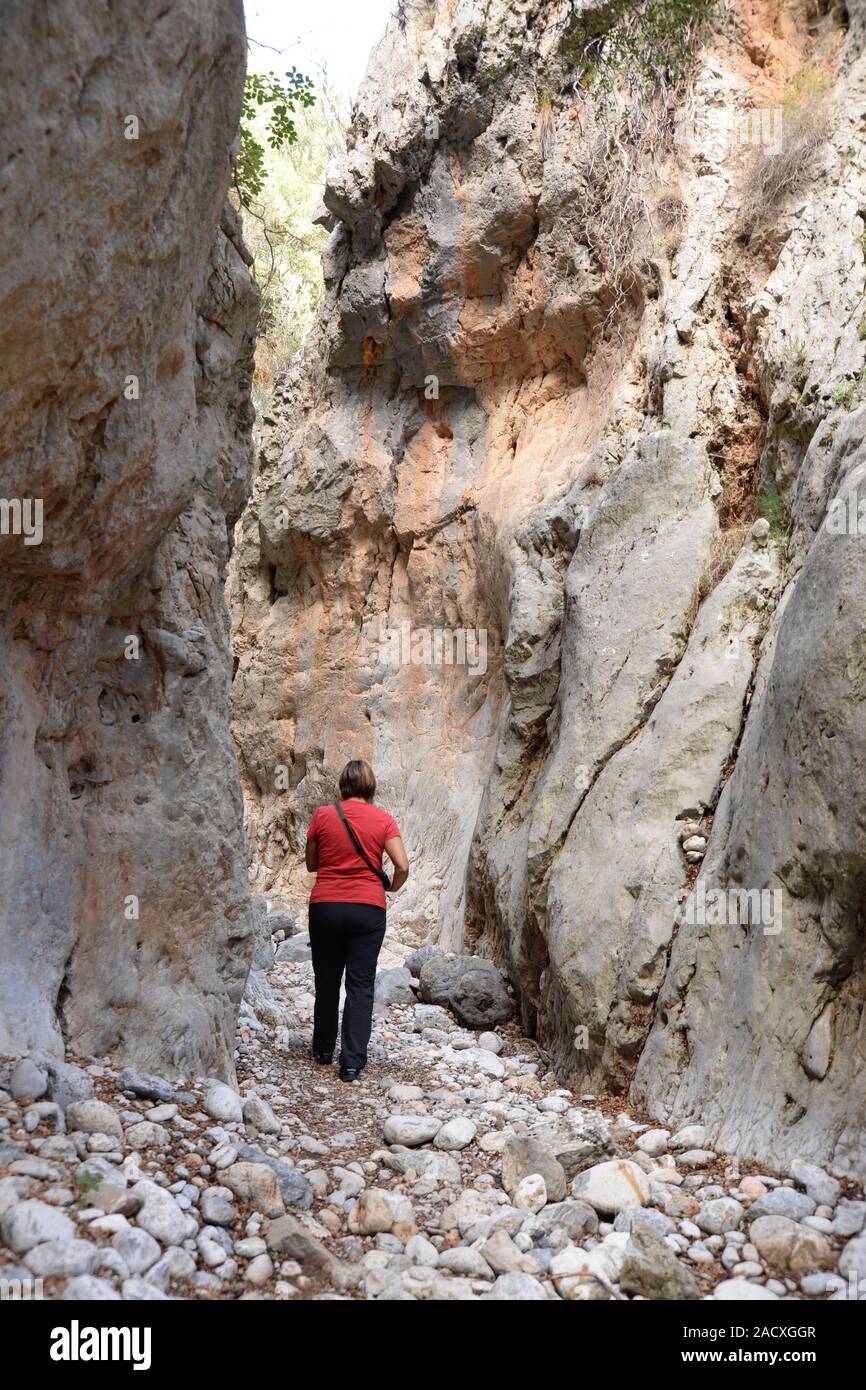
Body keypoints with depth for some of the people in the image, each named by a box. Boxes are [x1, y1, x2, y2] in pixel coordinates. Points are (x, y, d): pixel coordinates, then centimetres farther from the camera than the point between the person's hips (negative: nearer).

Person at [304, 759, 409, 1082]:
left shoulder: (322, 816, -1)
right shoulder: (383, 820, -2)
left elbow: (311, 865, 8)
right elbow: (402, 865, -8)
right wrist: (392, 886, 11)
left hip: (325, 907, 1)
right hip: (368, 909, -1)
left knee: (326, 980, 16)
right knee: (361, 985, 4)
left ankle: (323, 1049, 29)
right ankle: (352, 1062, -1)